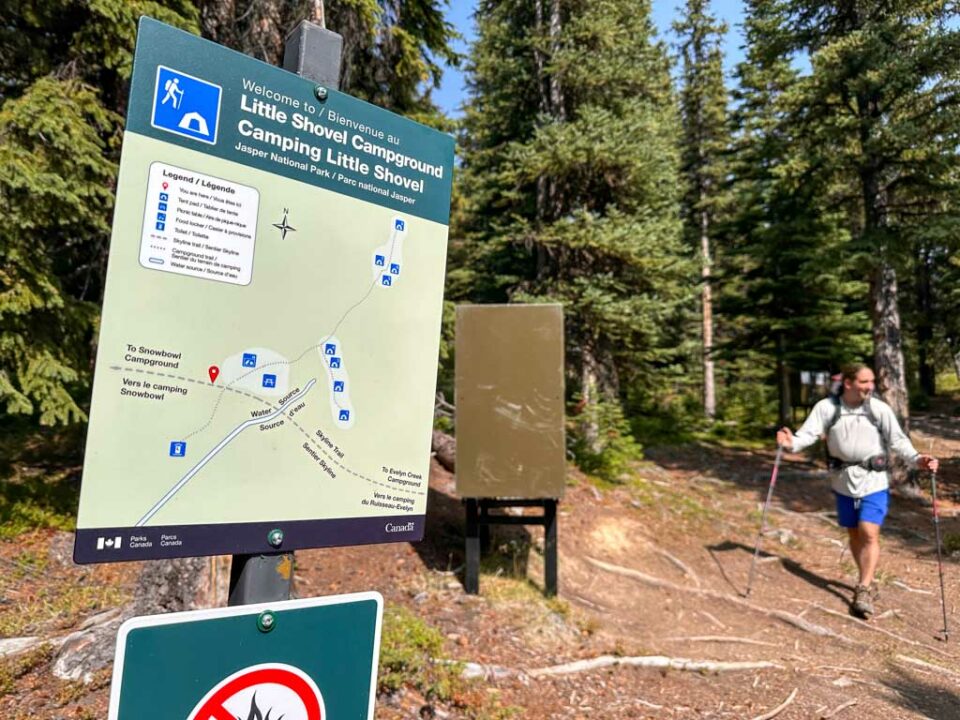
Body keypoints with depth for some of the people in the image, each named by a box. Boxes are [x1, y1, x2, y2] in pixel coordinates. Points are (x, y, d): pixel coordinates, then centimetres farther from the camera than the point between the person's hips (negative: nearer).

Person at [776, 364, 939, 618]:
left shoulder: (880, 409, -9)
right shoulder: (826, 407, -8)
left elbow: (898, 440, -8)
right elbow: (809, 433, -13)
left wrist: (916, 459, -24)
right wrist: (792, 442, -33)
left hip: (874, 481, -2)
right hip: (844, 481, 2)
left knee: (869, 533, -11)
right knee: (854, 533, 14)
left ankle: (864, 591, -1)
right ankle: (868, 583, 34)